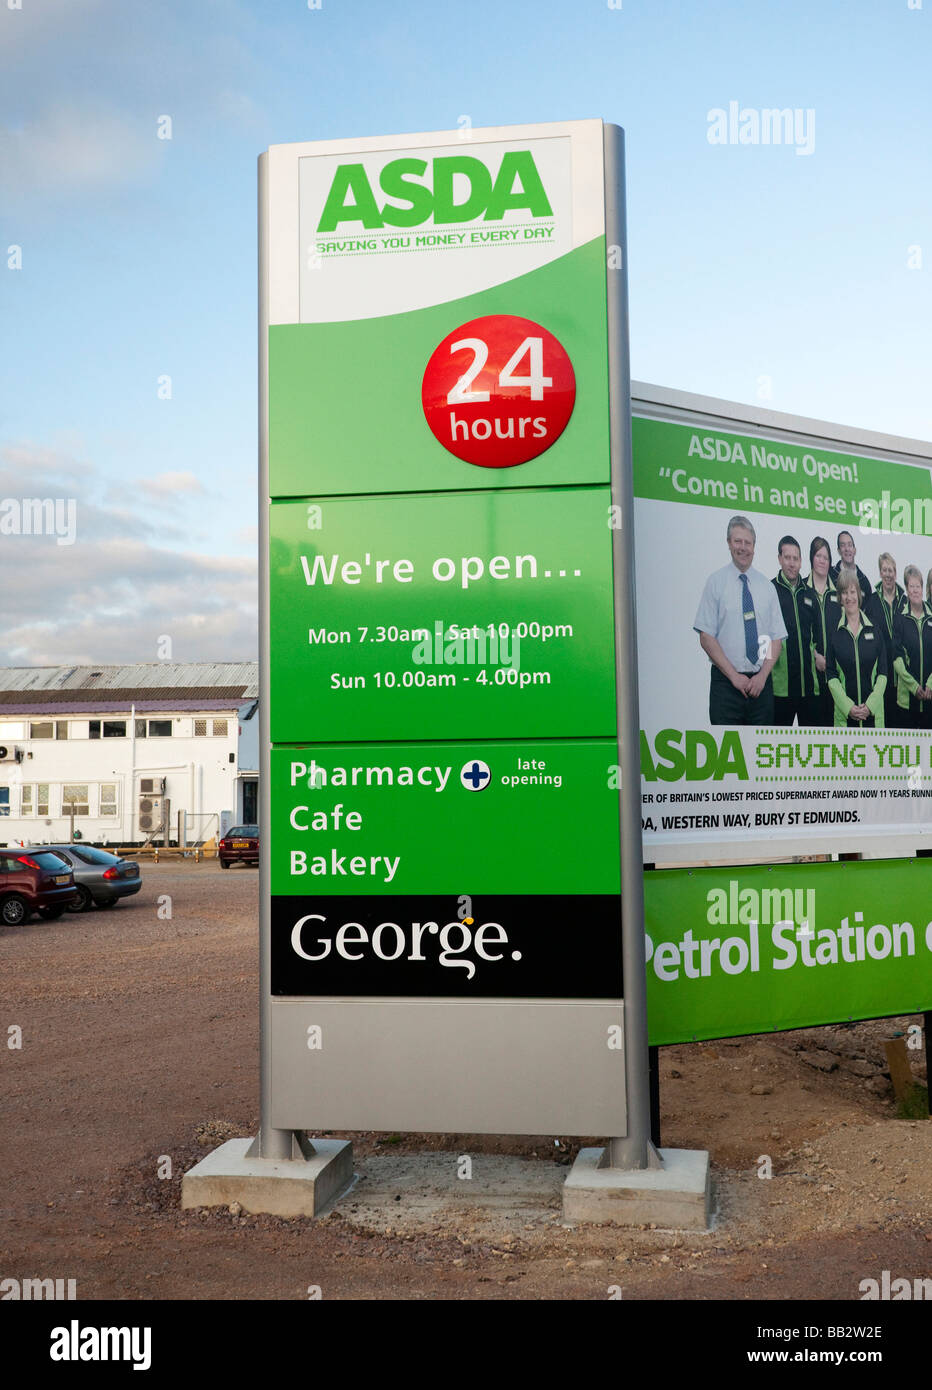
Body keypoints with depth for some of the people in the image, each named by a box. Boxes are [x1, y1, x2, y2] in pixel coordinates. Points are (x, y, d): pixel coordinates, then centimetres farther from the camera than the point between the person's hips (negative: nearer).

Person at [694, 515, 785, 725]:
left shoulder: (766, 585, 10)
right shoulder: (716, 582, 1)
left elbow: (777, 638, 9)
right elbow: (706, 637, -5)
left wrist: (762, 675, -6)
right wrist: (734, 676, -11)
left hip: (761, 683, 3)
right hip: (726, 682, -3)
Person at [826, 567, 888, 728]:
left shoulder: (874, 629, 7)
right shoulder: (834, 633, 4)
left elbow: (883, 672, 5)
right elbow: (831, 675, 1)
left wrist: (870, 705, -8)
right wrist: (848, 707, -11)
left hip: (873, 712, 1)